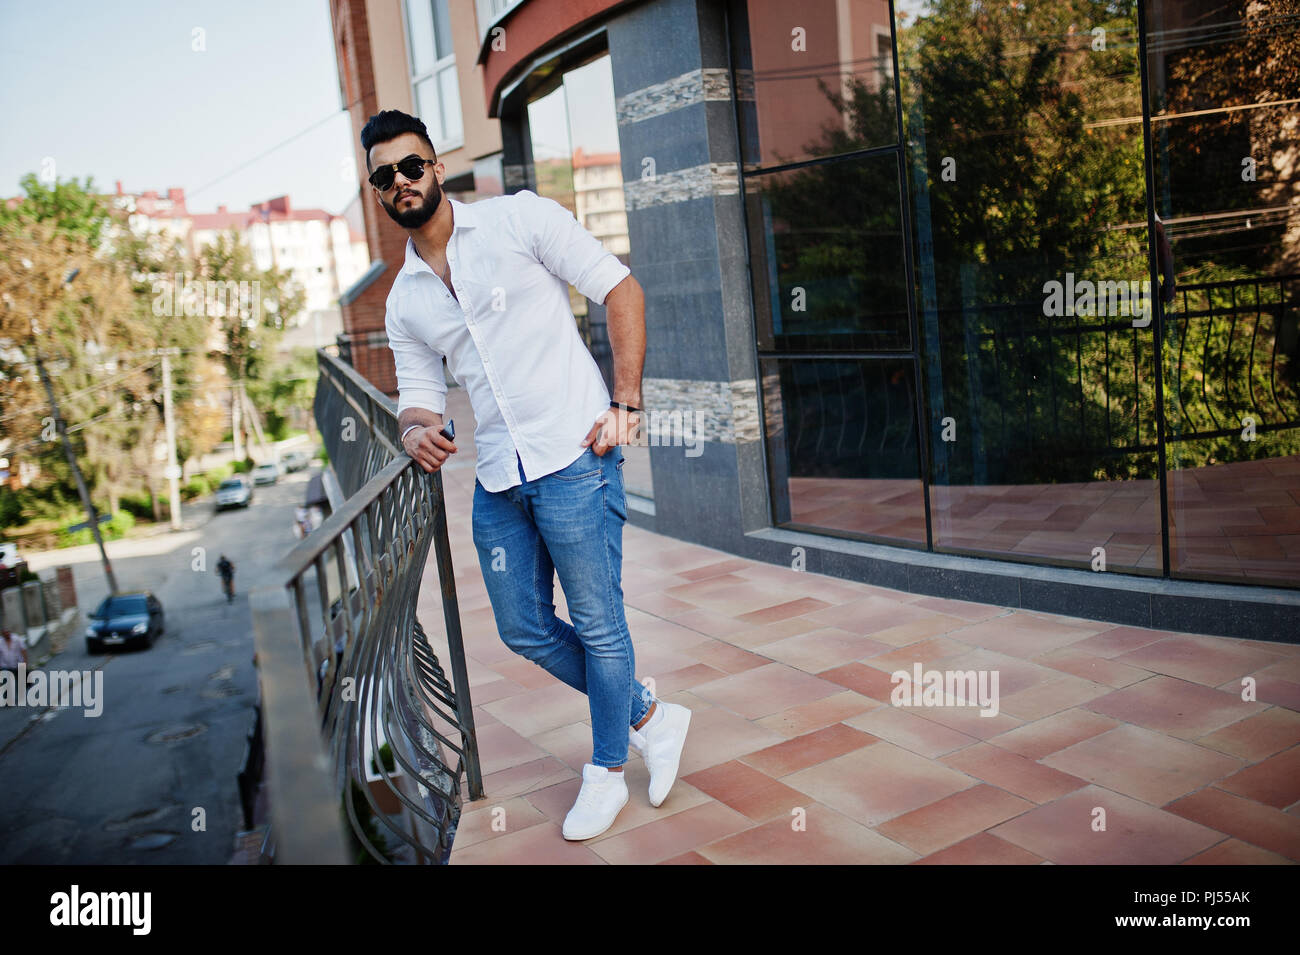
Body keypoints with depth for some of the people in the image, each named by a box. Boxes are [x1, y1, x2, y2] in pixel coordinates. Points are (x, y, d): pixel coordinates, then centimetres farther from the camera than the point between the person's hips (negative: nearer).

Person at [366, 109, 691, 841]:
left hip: (573, 458, -6)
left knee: (598, 623, 3)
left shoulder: (519, 219, -2)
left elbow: (622, 290, -4)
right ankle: (650, 718, 32)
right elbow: (419, 395, 16)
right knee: (525, 630, 12)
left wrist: (627, 404, -12)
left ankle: (607, 773, 25)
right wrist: (417, 431, -10)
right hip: (497, 479, 7)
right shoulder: (405, 300, 14)